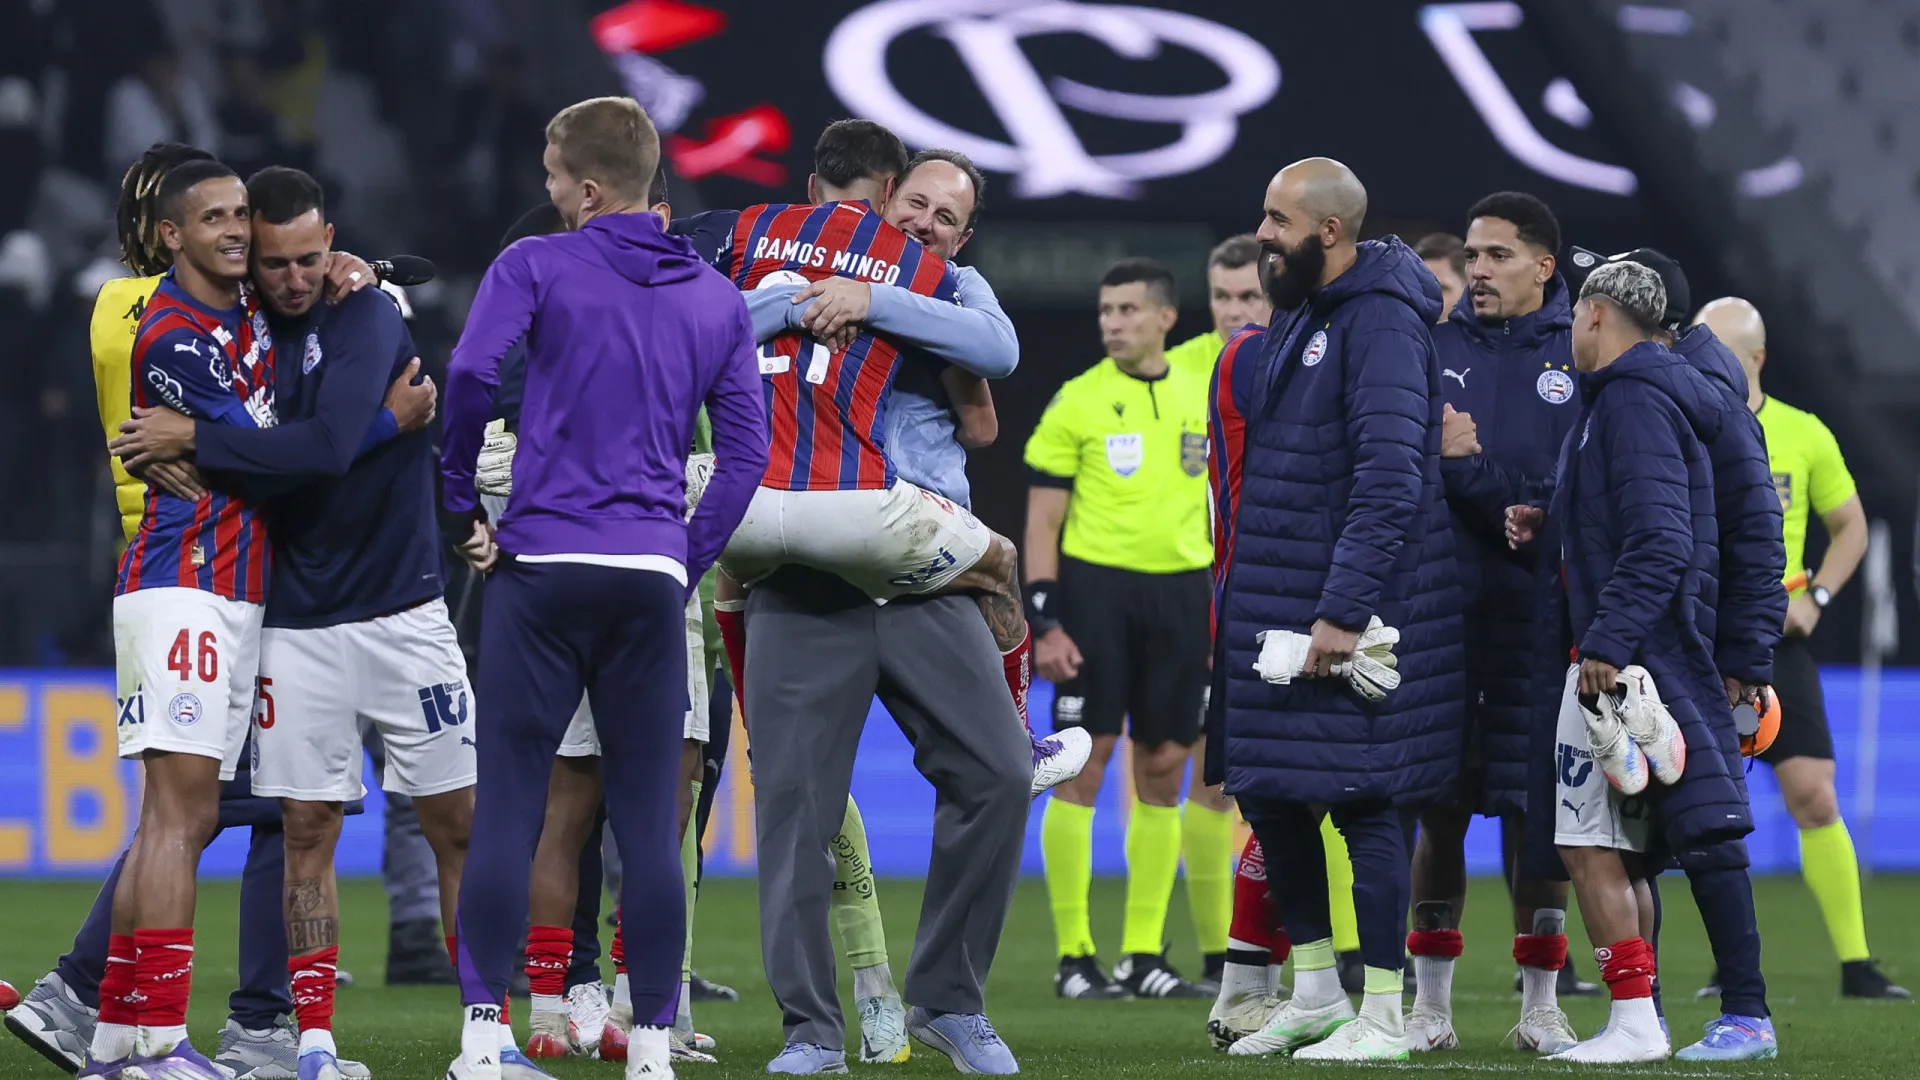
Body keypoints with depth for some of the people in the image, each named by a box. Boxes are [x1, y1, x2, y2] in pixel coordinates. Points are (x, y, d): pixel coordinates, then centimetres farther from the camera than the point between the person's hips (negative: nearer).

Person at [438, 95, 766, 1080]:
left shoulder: (534, 269, 0)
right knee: (648, 820, 4)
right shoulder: (717, 300, 13)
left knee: (508, 806, 0)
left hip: (542, 563, -3)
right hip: (653, 575, 3)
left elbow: (471, 379, -12)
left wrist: (458, 510, 0)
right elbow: (745, 454, 9)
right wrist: (687, 563, 13)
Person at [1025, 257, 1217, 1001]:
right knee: (1083, 765, -5)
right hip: (1096, 585, -4)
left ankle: (1144, 955, 11)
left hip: (1180, 595, 4)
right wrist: (1044, 621, -10)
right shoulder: (1076, 402, -1)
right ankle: (1074, 957, -1)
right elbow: (1042, 520, -2)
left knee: (1163, 768, 5)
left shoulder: (1203, 399, 10)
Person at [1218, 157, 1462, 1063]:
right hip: (1275, 603, 9)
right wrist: (1242, 595, 18)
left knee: (1363, 803, -4)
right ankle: (1316, 994, 23)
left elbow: (1389, 482, -23)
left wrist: (1343, 612, -25)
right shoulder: (1299, 316, 14)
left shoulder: (1380, 323, -16)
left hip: (1351, 616, -9)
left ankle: (1382, 1017, 2)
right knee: (1268, 792, 12)